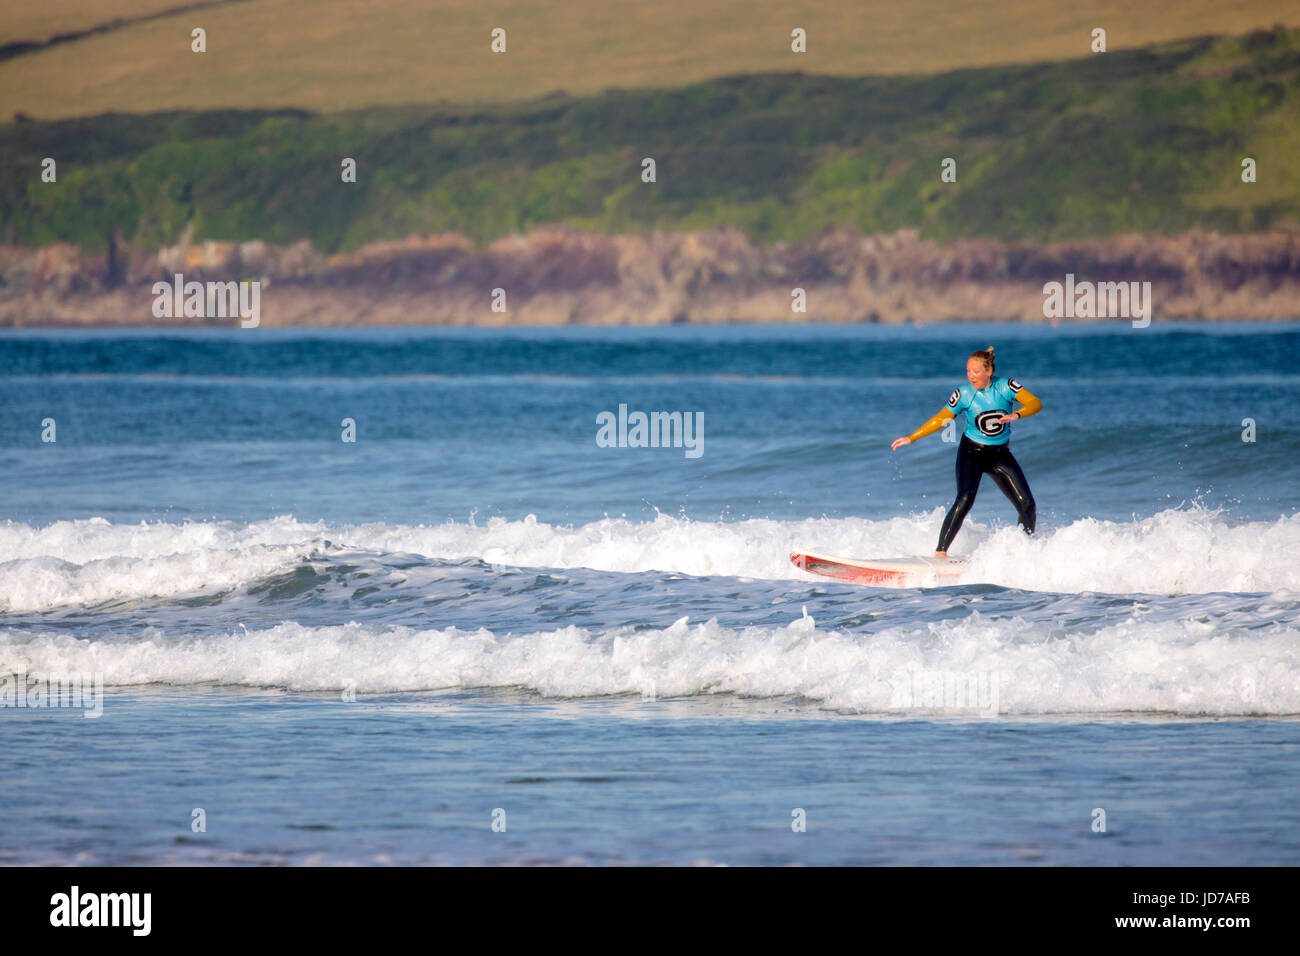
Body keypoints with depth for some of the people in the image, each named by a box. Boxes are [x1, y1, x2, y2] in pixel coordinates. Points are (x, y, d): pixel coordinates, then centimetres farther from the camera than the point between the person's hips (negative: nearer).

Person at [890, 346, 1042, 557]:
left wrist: (1016, 415, -38)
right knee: (965, 500, -24)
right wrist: (911, 438, -4)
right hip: (971, 453, -2)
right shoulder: (963, 394, -10)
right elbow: (941, 419, 0)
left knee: (1027, 506, -5)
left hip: (1000, 454, 2)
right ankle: (940, 551, -22)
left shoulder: (1006, 386, -11)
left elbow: (1036, 404, -19)